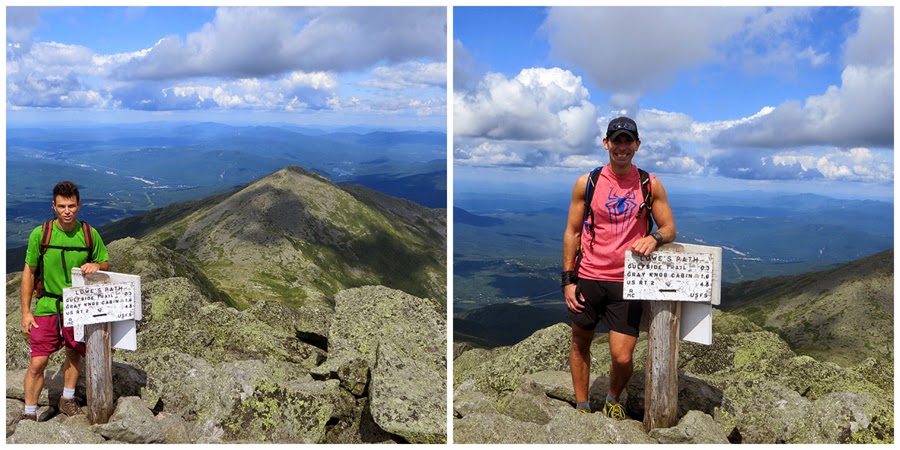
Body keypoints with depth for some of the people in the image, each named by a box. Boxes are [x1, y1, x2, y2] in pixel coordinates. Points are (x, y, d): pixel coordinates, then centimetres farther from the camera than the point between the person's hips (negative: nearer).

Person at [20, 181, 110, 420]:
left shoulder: (90, 234, -5)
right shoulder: (40, 234, -9)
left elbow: (106, 263, 8)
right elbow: (29, 273, -3)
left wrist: (96, 266, -18)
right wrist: (26, 312, -4)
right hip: (46, 308, -2)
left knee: (74, 354, 19)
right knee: (37, 364, -3)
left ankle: (67, 400, 40)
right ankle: (30, 414, 14)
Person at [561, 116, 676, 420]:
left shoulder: (651, 185, 1)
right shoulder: (586, 183, 0)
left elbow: (669, 228, 6)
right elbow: (572, 232, 2)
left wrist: (654, 238, -18)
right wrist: (568, 279, -3)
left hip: (627, 281, -1)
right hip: (588, 278, 1)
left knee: (622, 357, -5)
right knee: (580, 345, 13)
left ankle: (613, 400, 27)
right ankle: (582, 406, 33)